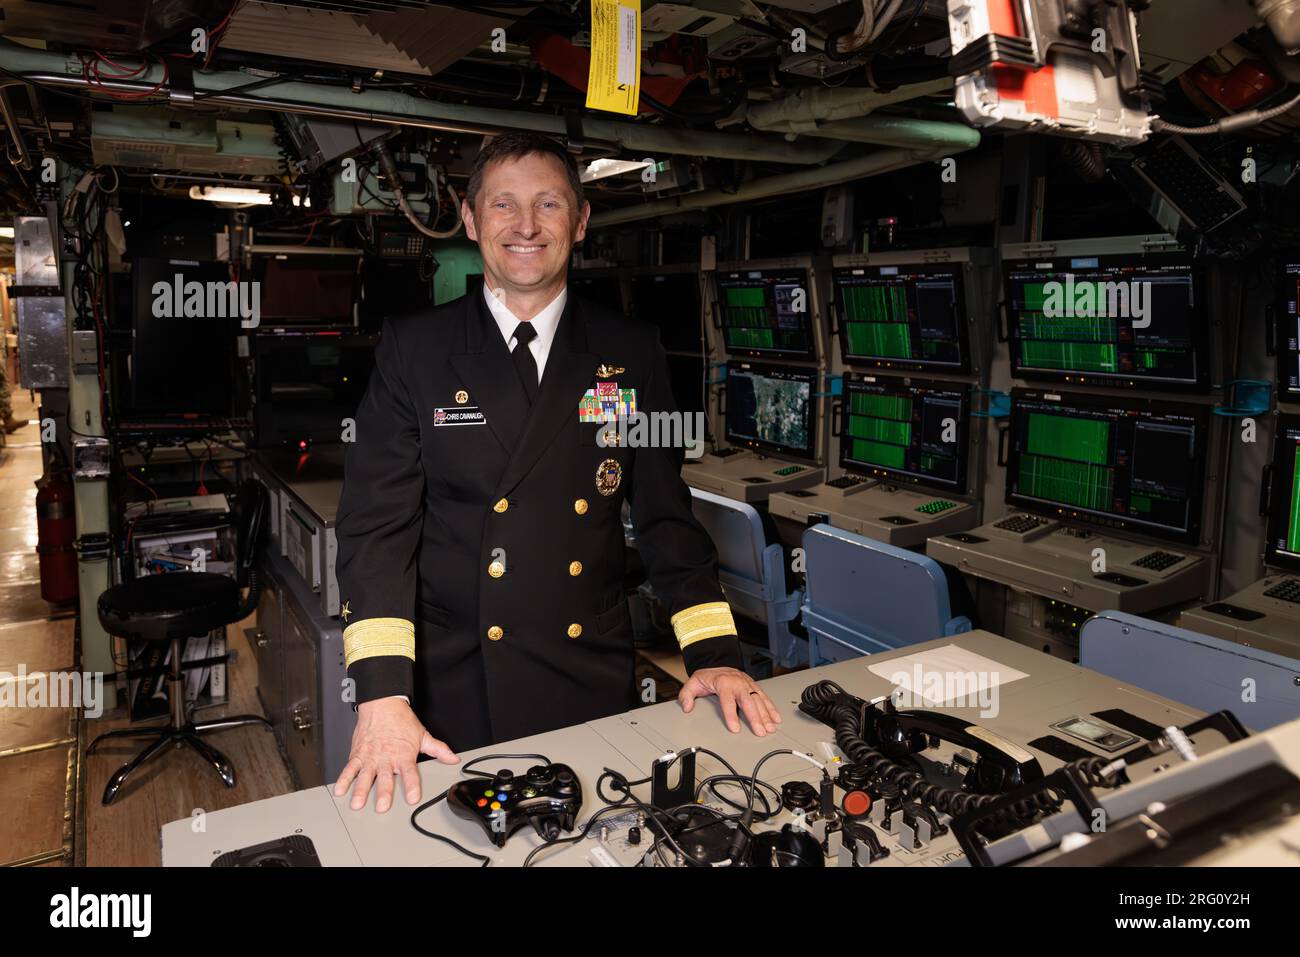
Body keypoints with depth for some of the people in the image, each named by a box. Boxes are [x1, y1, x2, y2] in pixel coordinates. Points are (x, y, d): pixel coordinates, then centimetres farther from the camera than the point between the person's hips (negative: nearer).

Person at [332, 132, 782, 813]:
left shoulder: (632, 354, 2)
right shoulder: (412, 348, -3)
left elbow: (665, 513, 4)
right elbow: (378, 522, -8)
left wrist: (714, 654, -5)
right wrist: (382, 693, -18)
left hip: (595, 686, 2)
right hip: (454, 693, -1)